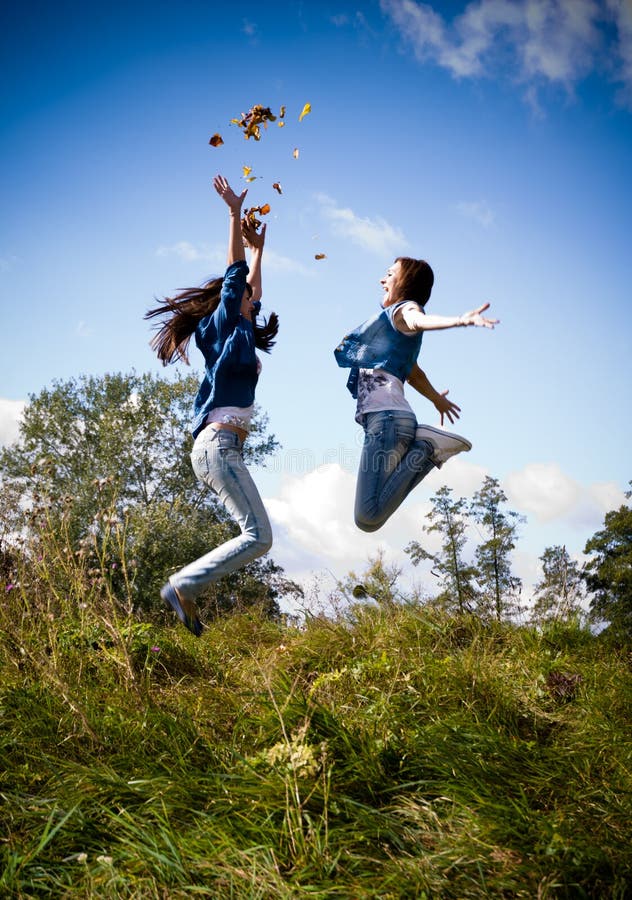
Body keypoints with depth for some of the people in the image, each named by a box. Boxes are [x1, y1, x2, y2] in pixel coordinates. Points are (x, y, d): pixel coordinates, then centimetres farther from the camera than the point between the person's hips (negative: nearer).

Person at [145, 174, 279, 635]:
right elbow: (234, 277, -4)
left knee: (258, 535, 3)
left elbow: (251, 290, 38)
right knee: (259, 536, -16)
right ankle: (183, 585, -12)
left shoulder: (240, 331, 23)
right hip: (218, 445, -9)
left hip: (220, 447, 9)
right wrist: (235, 212, -3)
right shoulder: (223, 326, 2)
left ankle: (185, 588, 2)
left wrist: (258, 249, 42)